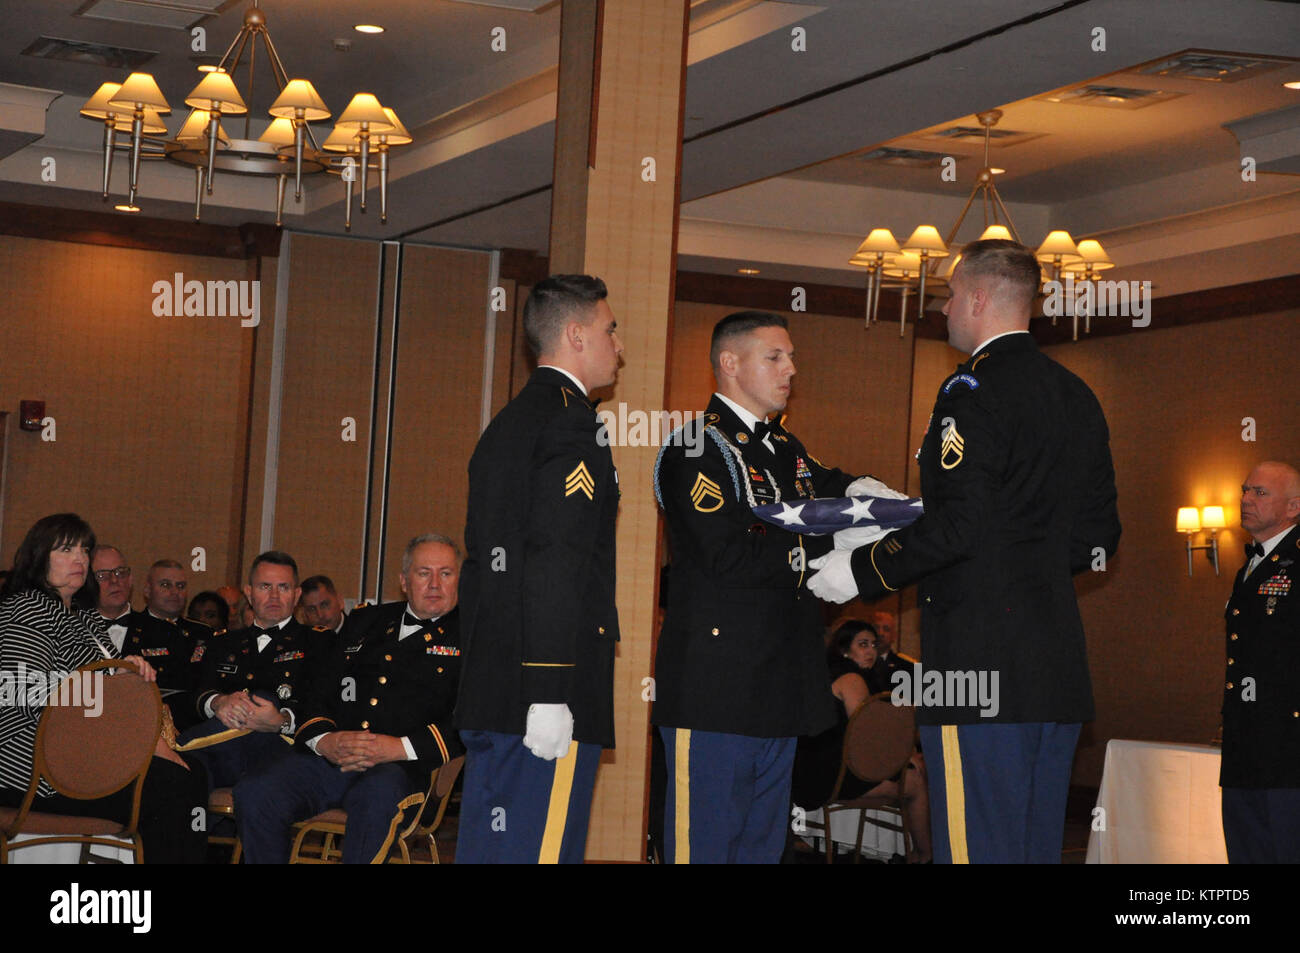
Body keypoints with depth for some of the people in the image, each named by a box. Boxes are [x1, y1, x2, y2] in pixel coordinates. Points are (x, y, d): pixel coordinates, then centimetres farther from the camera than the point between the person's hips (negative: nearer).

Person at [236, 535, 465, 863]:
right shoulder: (365, 622, 25)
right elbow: (318, 691, 21)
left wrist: (399, 748, -15)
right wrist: (323, 740, -3)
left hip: (401, 767, -4)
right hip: (331, 759, 4)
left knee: (374, 796, -40)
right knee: (254, 793, -22)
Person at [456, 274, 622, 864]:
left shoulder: (505, 424, 20)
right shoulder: (571, 421, -9)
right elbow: (554, 564, -18)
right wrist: (550, 697, -21)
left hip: (488, 690, 10)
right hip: (547, 689, -10)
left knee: (483, 849, 11)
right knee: (538, 850, -8)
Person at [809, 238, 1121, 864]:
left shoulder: (972, 391, -10)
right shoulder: (1078, 396, 16)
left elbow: (956, 525, -20)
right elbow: (1098, 537, 18)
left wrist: (863, 571, -9)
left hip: (981, 666, -9)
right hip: (1060, 672, 9)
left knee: (978, 849, -6)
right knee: (1039, 847, 12)